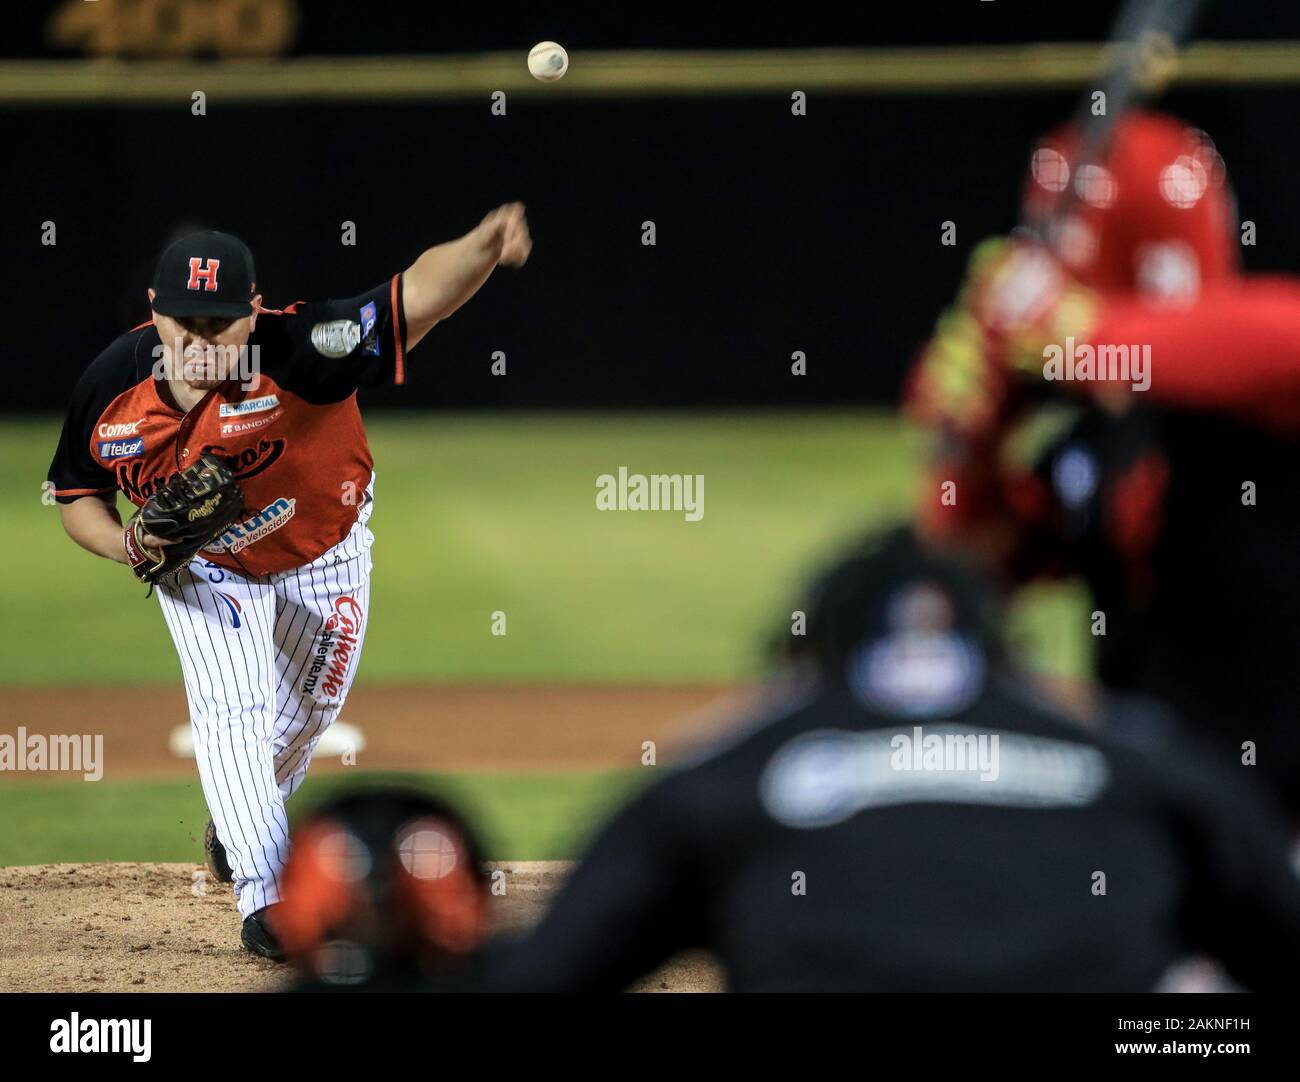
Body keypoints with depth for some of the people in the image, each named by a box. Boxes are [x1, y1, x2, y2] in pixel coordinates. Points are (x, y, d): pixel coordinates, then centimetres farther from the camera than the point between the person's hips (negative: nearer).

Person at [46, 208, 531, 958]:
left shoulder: (294, 355, -39)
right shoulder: (111, 388, -26)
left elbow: (420, 296, -53)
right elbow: (78, 496, -7)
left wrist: (485, 246, -73)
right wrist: (130, 545, -28)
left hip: (324, 555, 0)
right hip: (204, 566, 0)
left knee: (307, 713, 16)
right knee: (231, 709, -17)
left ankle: (242, 817, 48)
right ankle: (264, 895, -13)